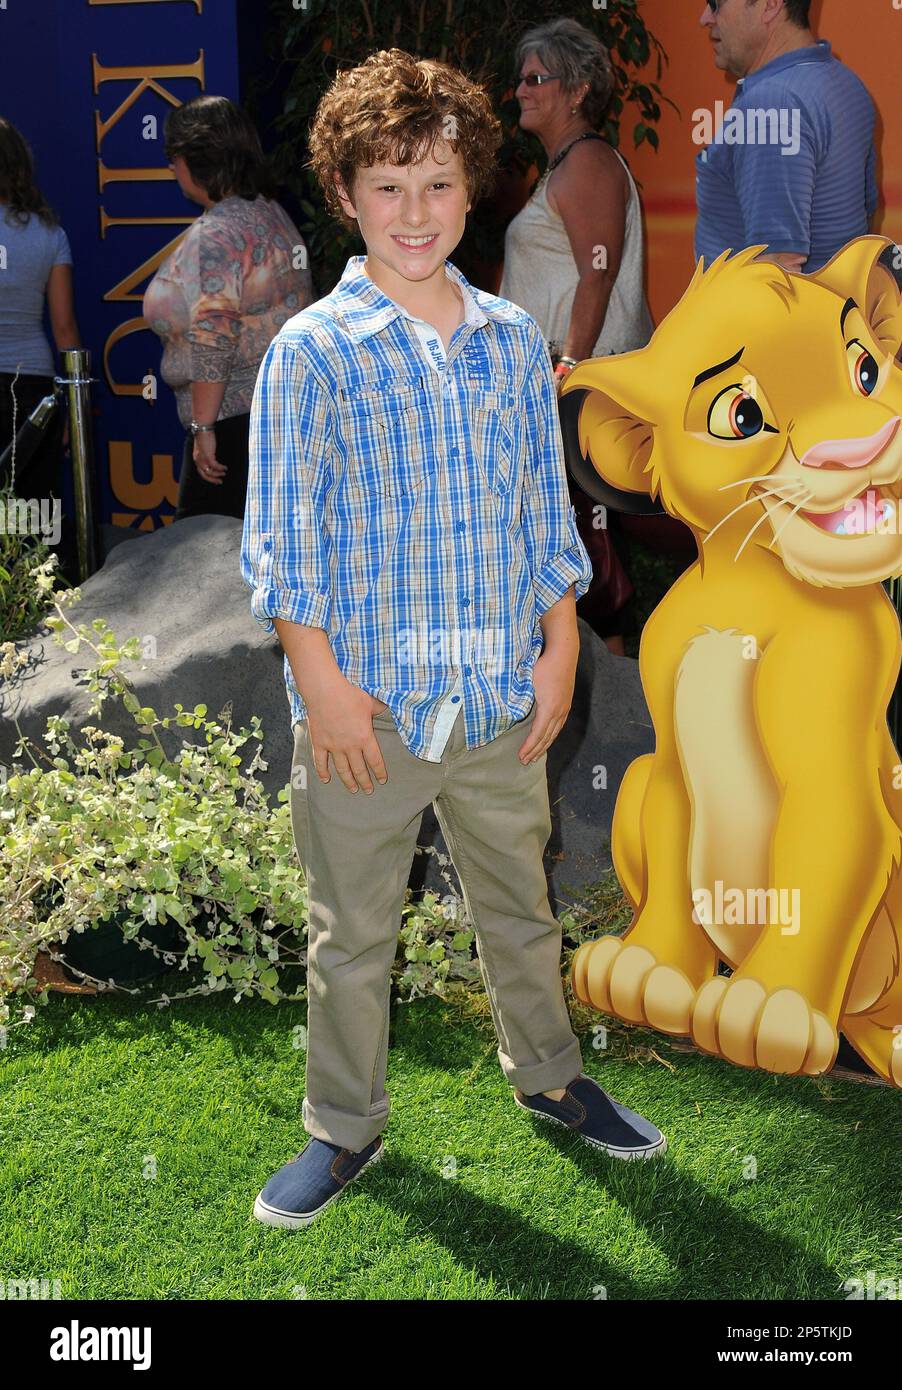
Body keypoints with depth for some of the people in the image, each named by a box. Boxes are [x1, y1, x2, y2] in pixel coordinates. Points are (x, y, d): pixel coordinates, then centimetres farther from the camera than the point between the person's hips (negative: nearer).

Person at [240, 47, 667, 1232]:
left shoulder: (515, 340, 5)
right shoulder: (312, 350, -7)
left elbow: (546, 509, 10)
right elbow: (282, 535, -8)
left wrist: (560, 649, 5)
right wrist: (323, 684, -12)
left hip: (501, 693, 3)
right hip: (367, 700, -3)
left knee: (519, 909, 20)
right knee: (352, 935, 11)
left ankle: (547, 1074, 42)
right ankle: (345, 1128, 30)